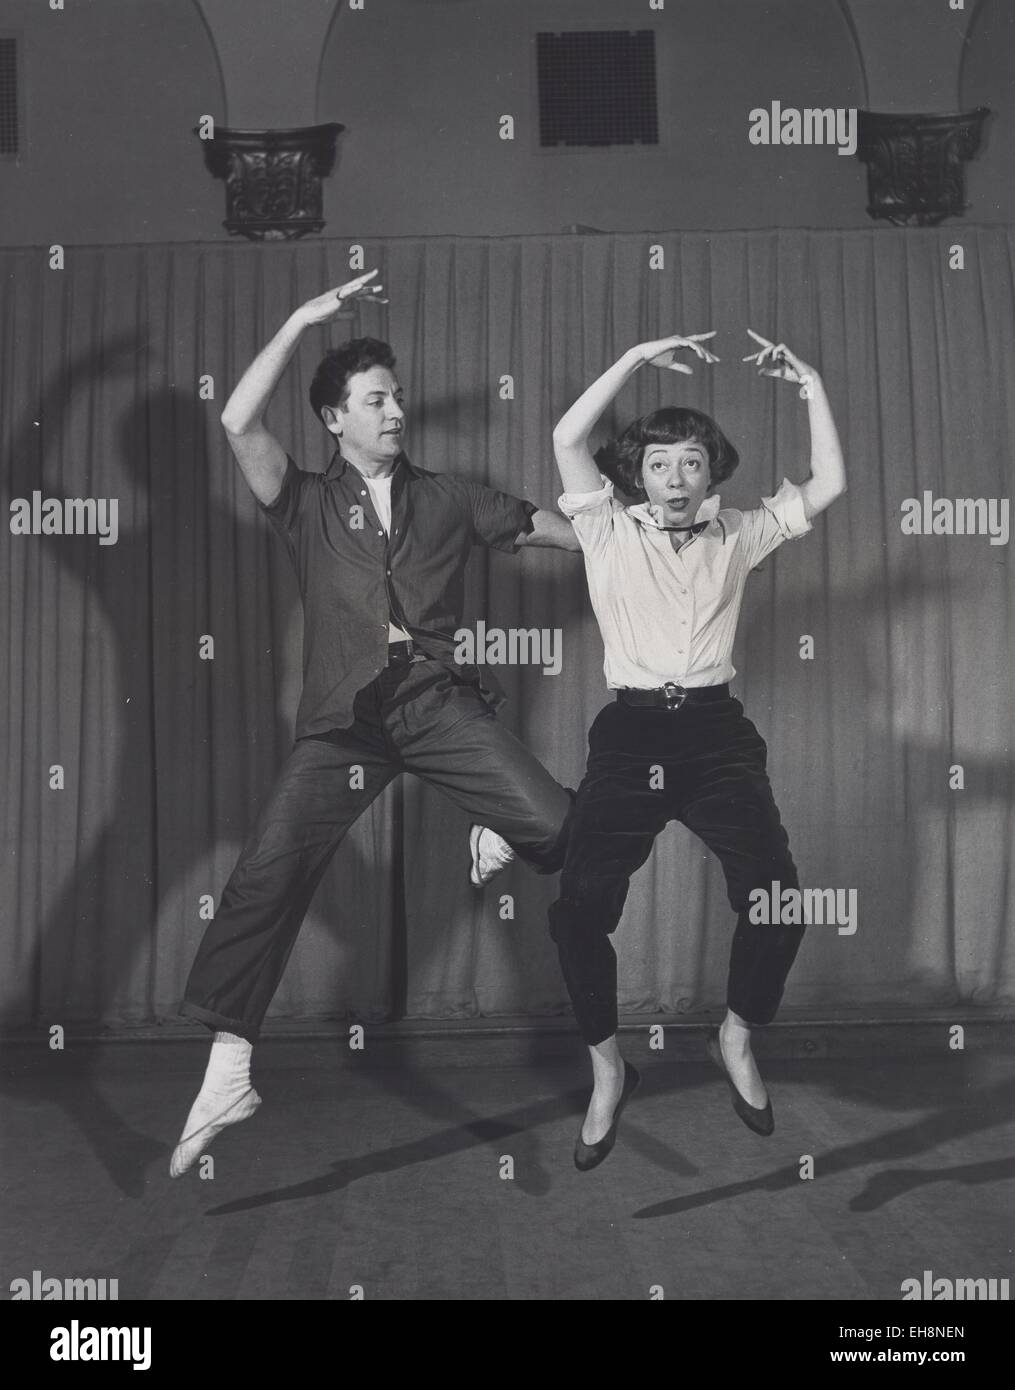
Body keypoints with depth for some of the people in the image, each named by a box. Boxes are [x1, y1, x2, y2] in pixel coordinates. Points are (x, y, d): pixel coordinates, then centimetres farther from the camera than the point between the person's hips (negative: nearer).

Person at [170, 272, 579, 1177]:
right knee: (266, 874, -13)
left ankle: (497, 839, 23)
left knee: (556, 824, -16)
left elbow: (544, 526, 20)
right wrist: (303, 320, -3)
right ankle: (228, 1072, -3)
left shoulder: (446, 497, 17)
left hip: (438, 701, 1)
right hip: (344, 719, -1)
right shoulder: (308, 505, 11)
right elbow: (240, 425, -4)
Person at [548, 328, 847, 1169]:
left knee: (776, 896, -15)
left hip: (717, 731, 1)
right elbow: (568, 442, -4)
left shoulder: (738, 537, 15)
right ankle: (609, 1070, 12)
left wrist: (811, 385, 6)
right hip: (631, 731, -1)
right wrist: (637, 358, -5)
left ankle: (738, 1039, 15)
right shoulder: (609, 533, 9)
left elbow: (828, 486, 8)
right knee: (580, 910, -12)